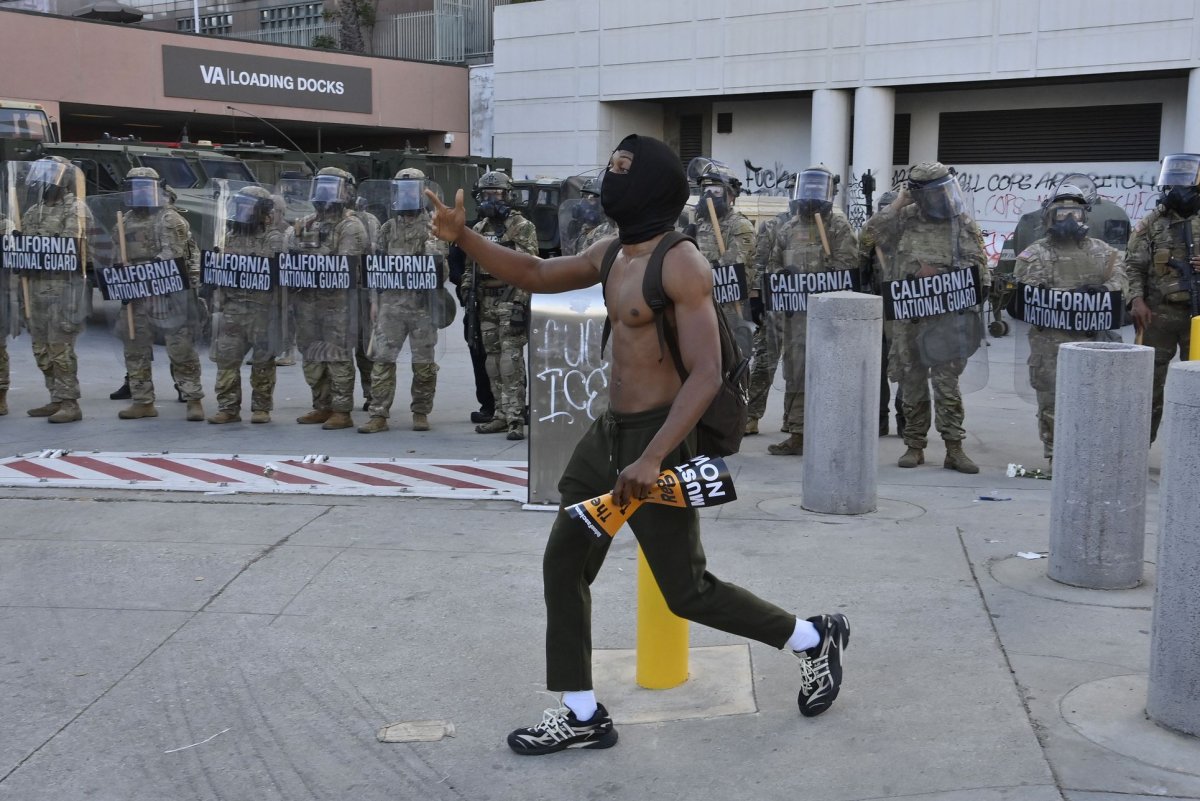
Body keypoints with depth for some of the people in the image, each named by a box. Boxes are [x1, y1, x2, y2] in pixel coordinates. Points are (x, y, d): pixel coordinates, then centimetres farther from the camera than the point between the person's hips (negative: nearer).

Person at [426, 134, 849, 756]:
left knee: (686, 593, 1)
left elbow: (706, 376, -23)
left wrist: (652, 459, -31)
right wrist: (465, 239, 8)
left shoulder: (681, 266, -18)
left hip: (658, 437, -9)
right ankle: (582, 715, 17)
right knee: (563, 565, 8)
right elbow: (536, 275, 21)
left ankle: (814, 639, 23)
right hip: (608, 434, 9)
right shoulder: (611, 254, 8)